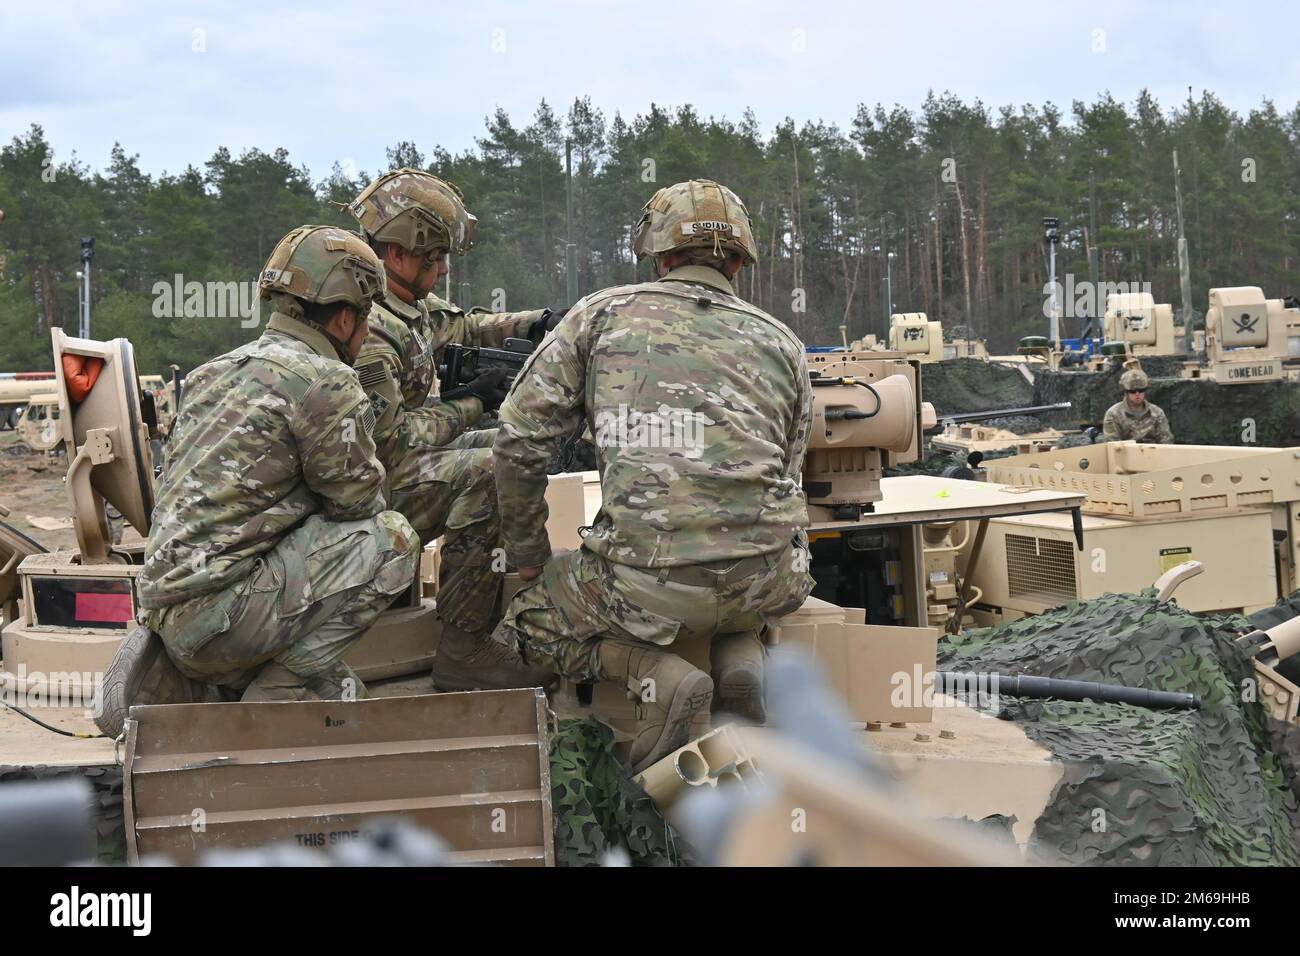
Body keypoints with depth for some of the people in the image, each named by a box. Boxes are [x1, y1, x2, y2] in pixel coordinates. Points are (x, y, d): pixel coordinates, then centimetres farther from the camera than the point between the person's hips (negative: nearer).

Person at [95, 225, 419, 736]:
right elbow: (359, 499, -3)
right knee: (392, 539, -8)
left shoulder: (220, 369, 16)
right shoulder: (326, 383, -12)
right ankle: (279, 691, -5)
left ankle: (163, 677, 18)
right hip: (215, 611, -9)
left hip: (163, 605, 9)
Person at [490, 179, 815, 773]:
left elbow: (519, 439, 6)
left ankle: (655, 675, -3)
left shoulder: (603, 315, 10)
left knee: (531, 619, 24)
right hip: (763, 581, 3)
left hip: (649, 583, -3)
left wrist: (528, 556, 18)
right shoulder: (782, 343, 17)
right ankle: (740, 654, 8)